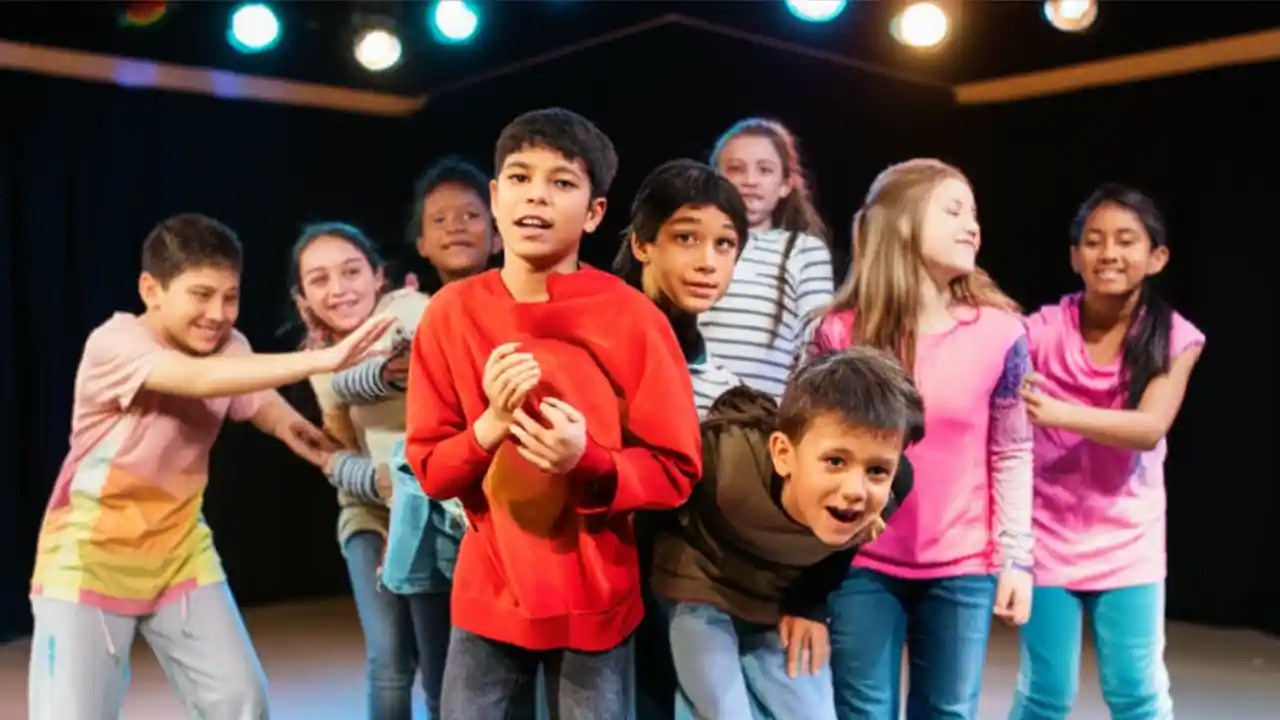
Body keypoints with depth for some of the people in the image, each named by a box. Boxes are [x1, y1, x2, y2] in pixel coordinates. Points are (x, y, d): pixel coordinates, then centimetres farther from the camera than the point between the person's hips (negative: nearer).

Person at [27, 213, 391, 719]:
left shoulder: (229, 348, -4)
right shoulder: (114, 342, -24)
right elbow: (200, 380, -41)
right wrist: (323, 359, -50)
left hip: (180, 552, 5)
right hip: (90, 558, -5)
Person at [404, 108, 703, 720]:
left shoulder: (633, 317, -12)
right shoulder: (452, 311, -5)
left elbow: (675, 471, -7)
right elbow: (429, 467, 0)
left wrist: (588, 462, -24)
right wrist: (490, 427, -19)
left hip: (594, 599, -2)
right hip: (489, 590, 2)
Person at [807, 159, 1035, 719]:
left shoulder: (1001, 332, -4)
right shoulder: (841, 333, -7)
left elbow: (1013, 454, 2)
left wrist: (1015, 558, 0)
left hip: (963, 568, 1)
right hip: (861, 566, -1)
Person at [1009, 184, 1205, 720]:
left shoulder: (1174, 339, -7)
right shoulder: (1043, 330, -10)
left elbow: (1150, 428, -21)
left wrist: (1055, 412, -36)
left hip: (1128, 541, 1)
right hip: (1048, 535, -1)